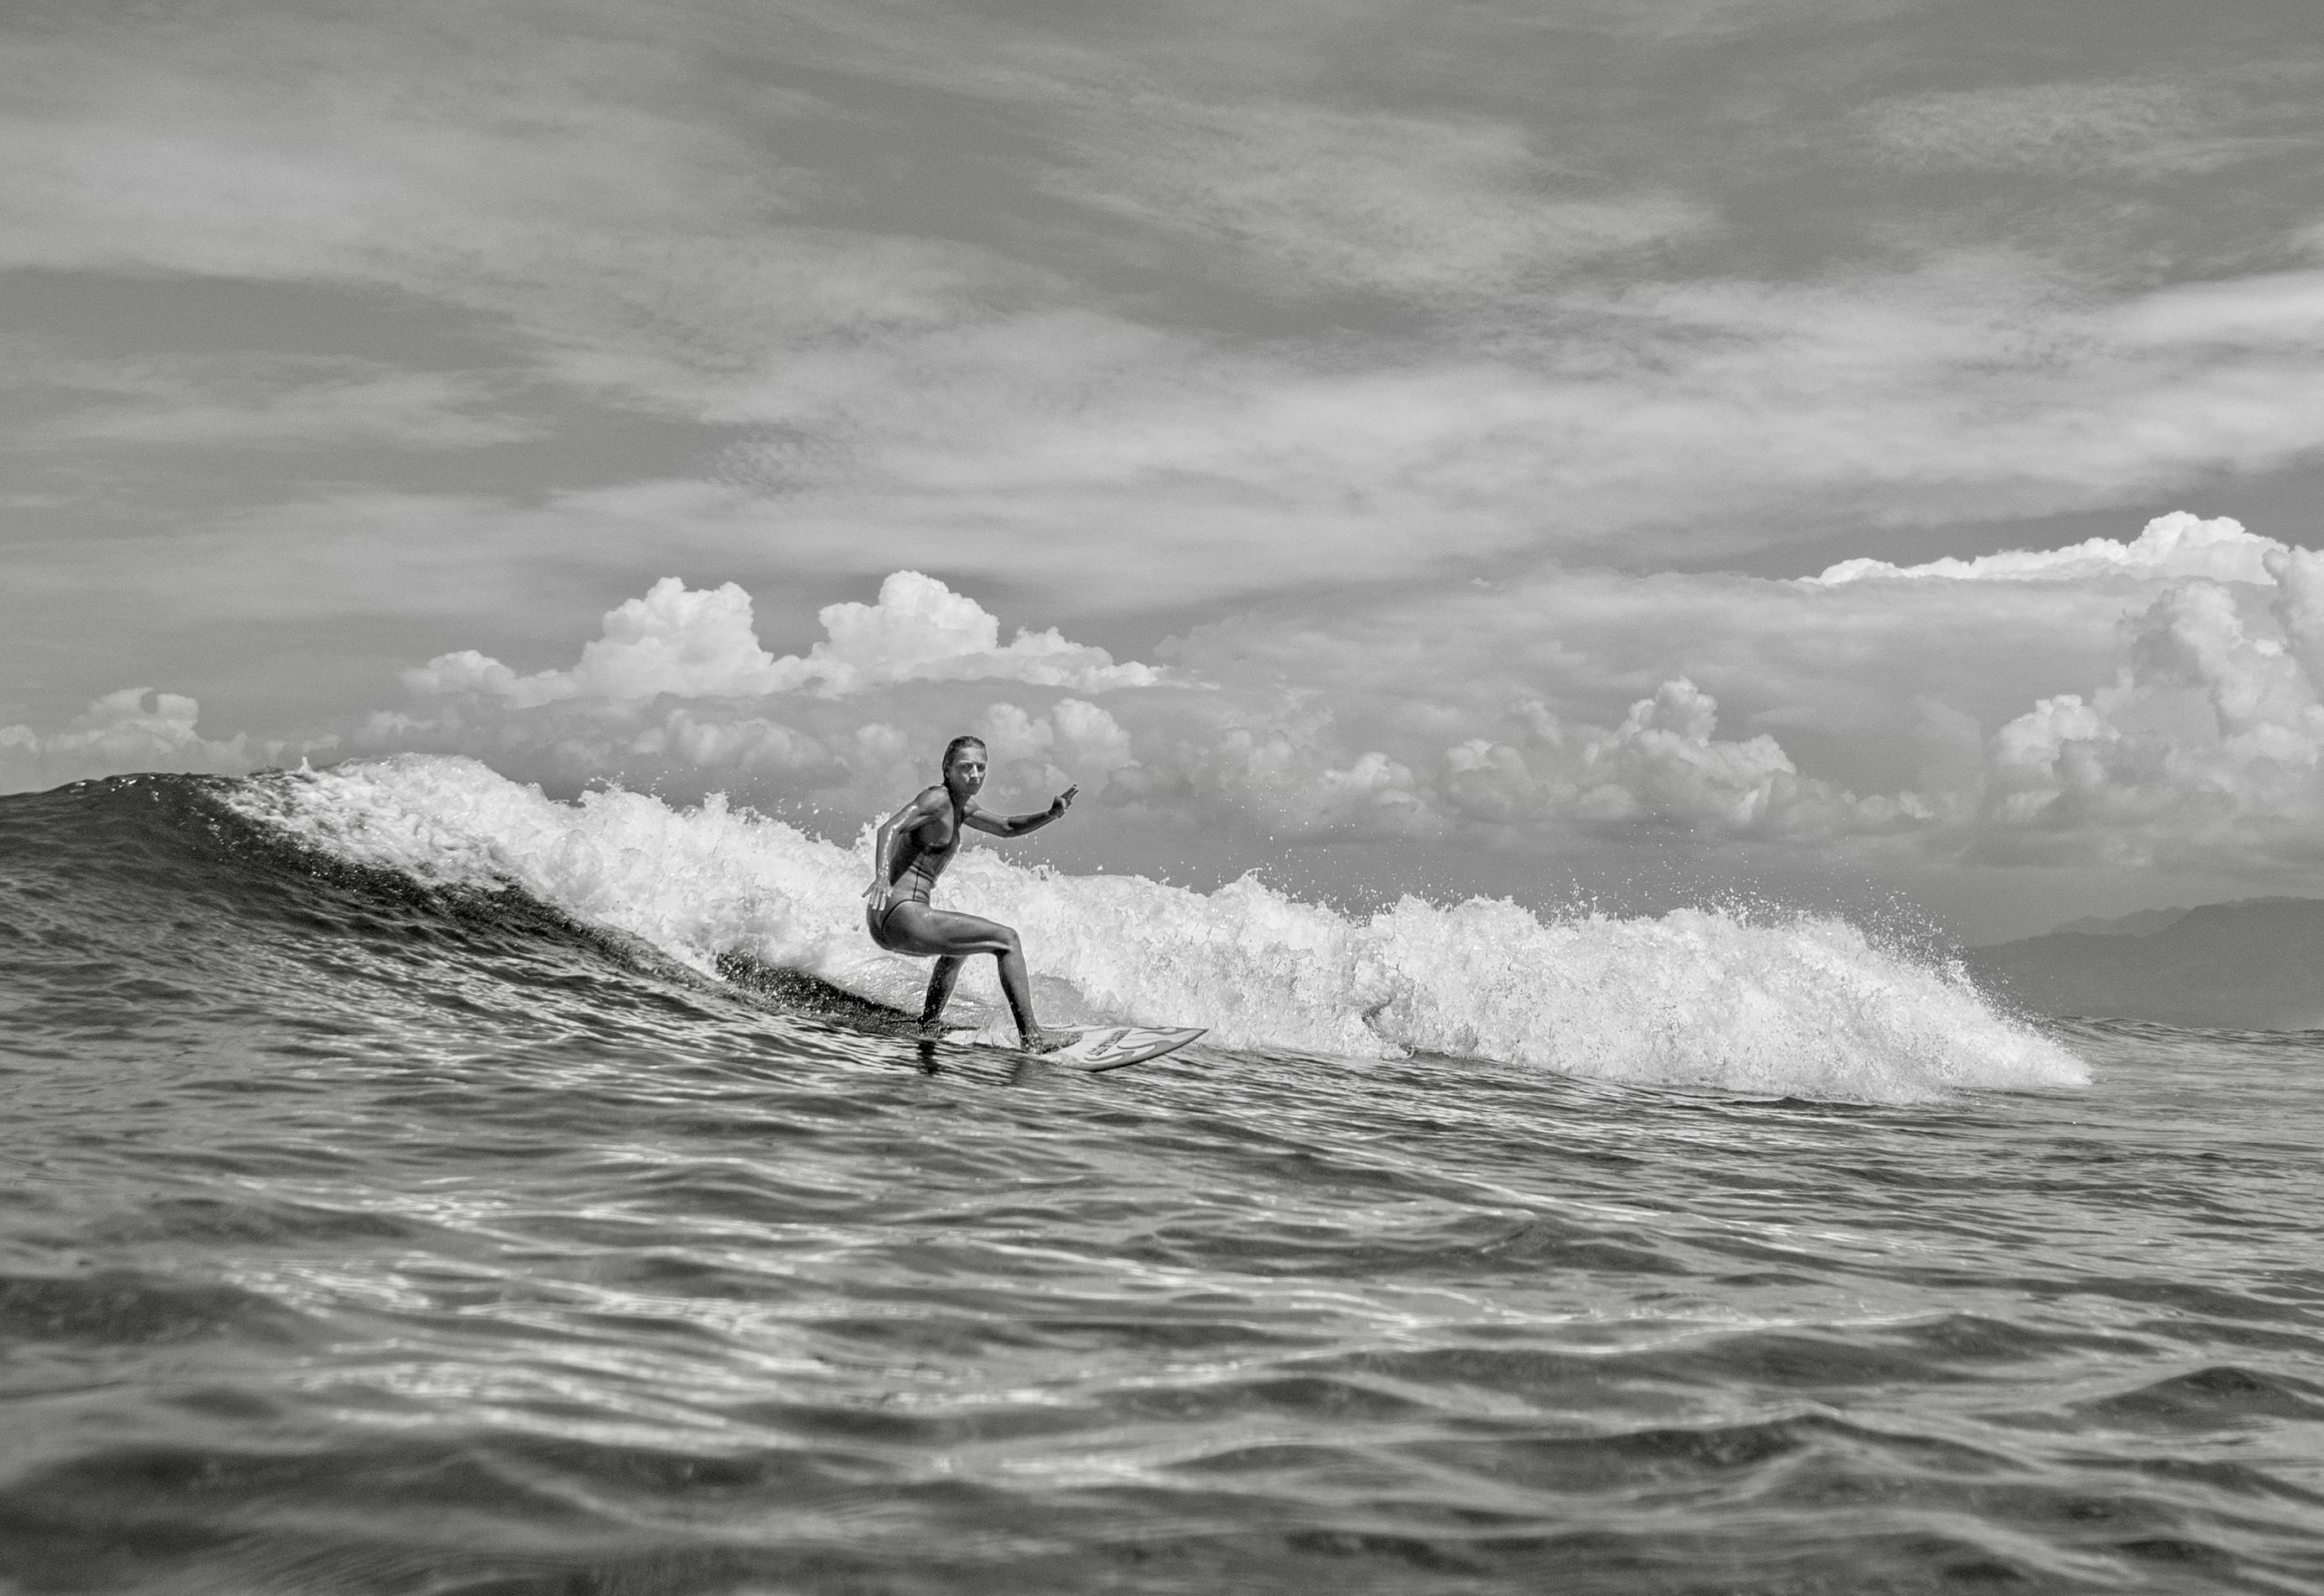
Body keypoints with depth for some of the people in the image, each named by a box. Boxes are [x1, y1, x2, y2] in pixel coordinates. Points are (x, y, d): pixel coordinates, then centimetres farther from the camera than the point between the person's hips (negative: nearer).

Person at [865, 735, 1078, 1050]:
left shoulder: (962, 806, 17)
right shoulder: (937, 799, -11)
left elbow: (1007, 828, 30)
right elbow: (889, 828, -26)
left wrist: (1051, 814, 13)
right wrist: (882, 876, -43)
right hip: (902, 914, -11)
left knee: (960, 946, 39)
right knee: (1006, 940, -8)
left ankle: (928, 1028, 44)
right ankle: (1031, 1036, -12)